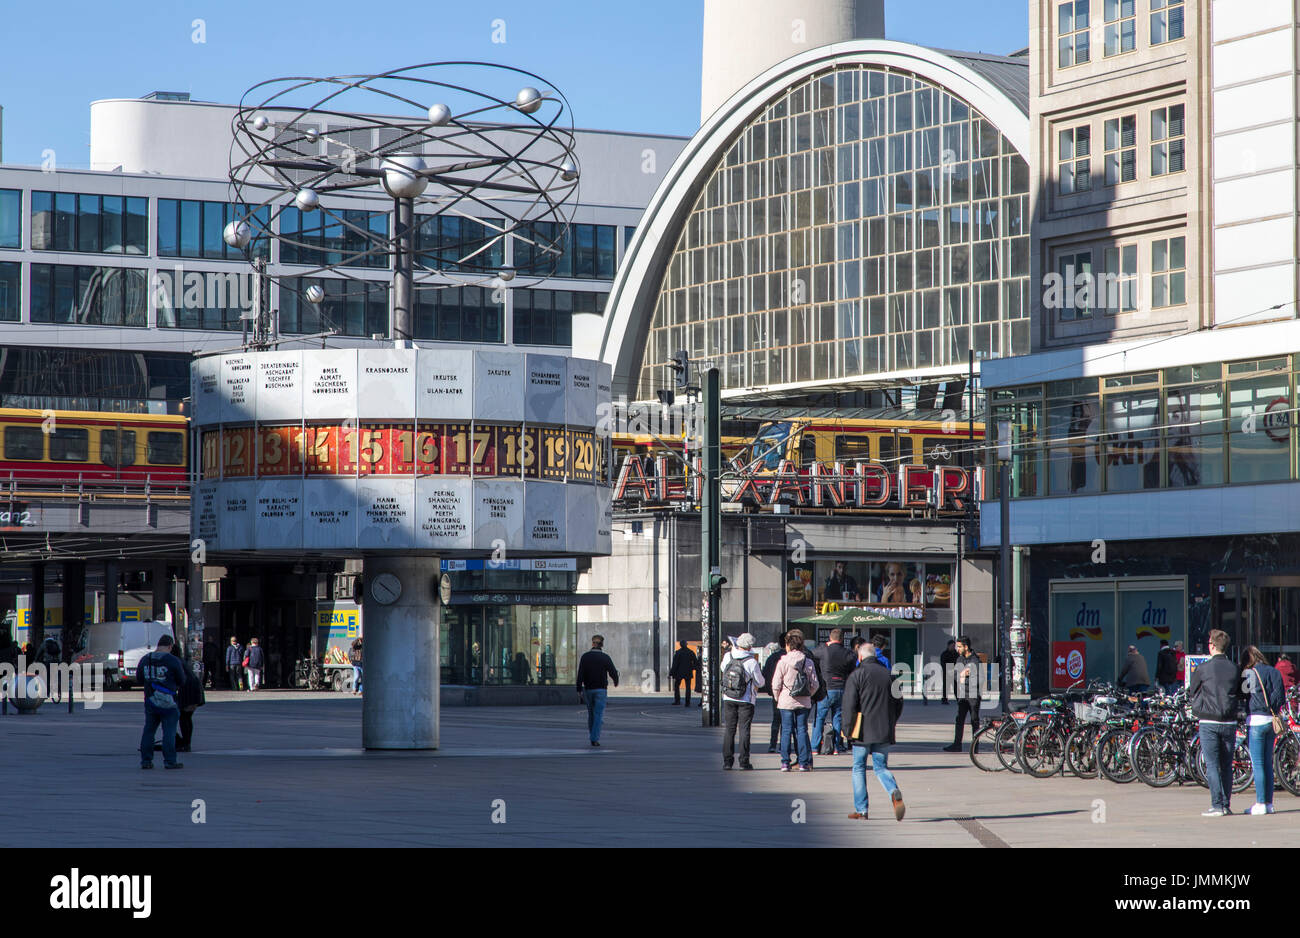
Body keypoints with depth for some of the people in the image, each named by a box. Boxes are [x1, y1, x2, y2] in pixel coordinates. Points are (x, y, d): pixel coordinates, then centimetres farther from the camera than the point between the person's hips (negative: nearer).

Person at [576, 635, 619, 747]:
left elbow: (580, 674, -7)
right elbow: (613, 672, -5)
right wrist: (616, 681, 17)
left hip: (588, 689, 2)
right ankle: (595, 739, -10)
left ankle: (591, 735, 21)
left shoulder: (585, 657, -3)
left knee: (591, 713, 18)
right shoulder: (605, 657, -7)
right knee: (598, 714, -2)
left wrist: (579, 690, -2)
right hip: (601, 689, -2)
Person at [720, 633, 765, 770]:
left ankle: (727, 761, 5)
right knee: (744, 730, 2)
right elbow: (760, 682, -6)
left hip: (728, 699, 3)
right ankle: (744, 761, 0)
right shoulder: (752, 662, -16)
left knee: (729, 729, 8)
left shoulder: (727, 656, -6)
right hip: (746, 700, -3)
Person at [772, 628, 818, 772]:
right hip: (804, 703, 2)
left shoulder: (783, 662, -8)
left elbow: (776, 684, -7)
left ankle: (785, 762, 2)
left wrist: (777, 698, 9)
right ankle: (804, 763, 4)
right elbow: (814, 684, 2)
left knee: (786, 731, 4)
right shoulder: (808, 662, 0)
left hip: (786, 702, -2)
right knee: (802, 730, 6)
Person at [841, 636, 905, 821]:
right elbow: (898, 703, 12)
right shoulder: (888, 674, 8)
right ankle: (895, 793, -19)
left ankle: (861, 810, 7)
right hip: (884, 731, 4)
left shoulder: (857, 675, -6)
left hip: (863, 731, -4)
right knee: (881, 767, 11)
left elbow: (849, 704, -11)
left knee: (859, 768, 8)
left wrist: (849, 727, -1)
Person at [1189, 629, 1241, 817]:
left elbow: (1191, 693, 4)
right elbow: (1239, 694, 12)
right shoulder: (1234, 669, 1)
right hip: (1230, 722, 3)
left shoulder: (1203, 669, -8)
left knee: (1212, 765, -2)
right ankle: (1226, 805, 11)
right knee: (1227, 765, 10)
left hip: (1209, 723, -3)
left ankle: (1217, 805, -6)